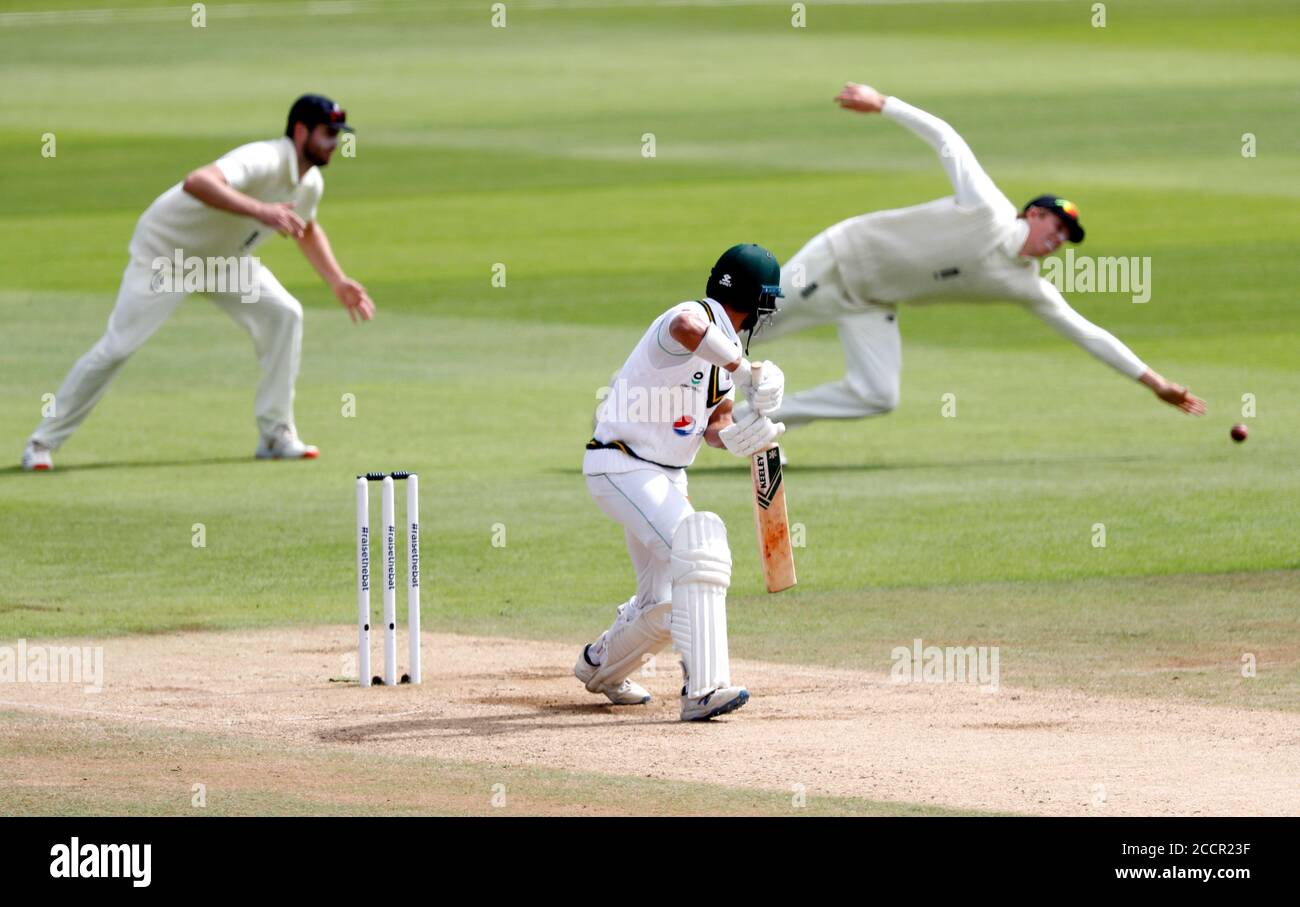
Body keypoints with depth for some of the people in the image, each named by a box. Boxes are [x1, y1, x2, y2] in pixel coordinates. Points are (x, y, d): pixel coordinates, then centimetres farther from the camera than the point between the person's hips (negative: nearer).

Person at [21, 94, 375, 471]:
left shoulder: (310, 183, -4)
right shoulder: (266, 161, -34)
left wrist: (338, 282, 11)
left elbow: (306, 228, 20)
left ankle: (275, 435, -1)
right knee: (118, 346, -10)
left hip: (224, 256, 8)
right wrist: (260, 211, -62)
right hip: (165, 250, -8)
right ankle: (43, 442, 2)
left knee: (284, 314, -8)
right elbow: (197, 183, -53)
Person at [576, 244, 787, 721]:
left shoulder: (725, 347, 10)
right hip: (621, 467, -10)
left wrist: (740, 435, -18)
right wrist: (746, 374, -38)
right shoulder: (694, 319, -21)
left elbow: (715, 427, 5)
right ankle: (702, 689, -33)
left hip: (665, 478, 10)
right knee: (698, 547, -28)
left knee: (666, 603, 15)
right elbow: (688, 327, -49)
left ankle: (600, 666, 42)